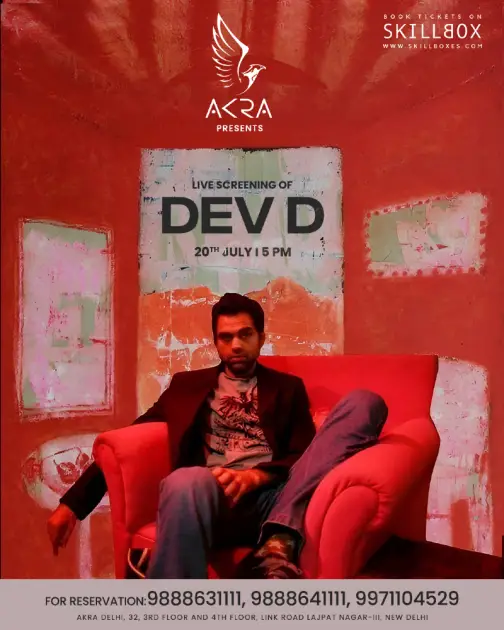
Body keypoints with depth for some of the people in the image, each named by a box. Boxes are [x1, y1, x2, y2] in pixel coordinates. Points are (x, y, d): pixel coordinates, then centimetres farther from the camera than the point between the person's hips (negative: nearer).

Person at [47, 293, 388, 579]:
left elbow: (304, 454, 11)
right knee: (184, 483, -40)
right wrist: (73, 501, 9)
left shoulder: (287, 387, 24)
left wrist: (256, 475, -11)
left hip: (275, 497, 2)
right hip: (213, 497, -1)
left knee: (364, 403, -20)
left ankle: (279, 543, -33)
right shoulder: (188, 384, 24)